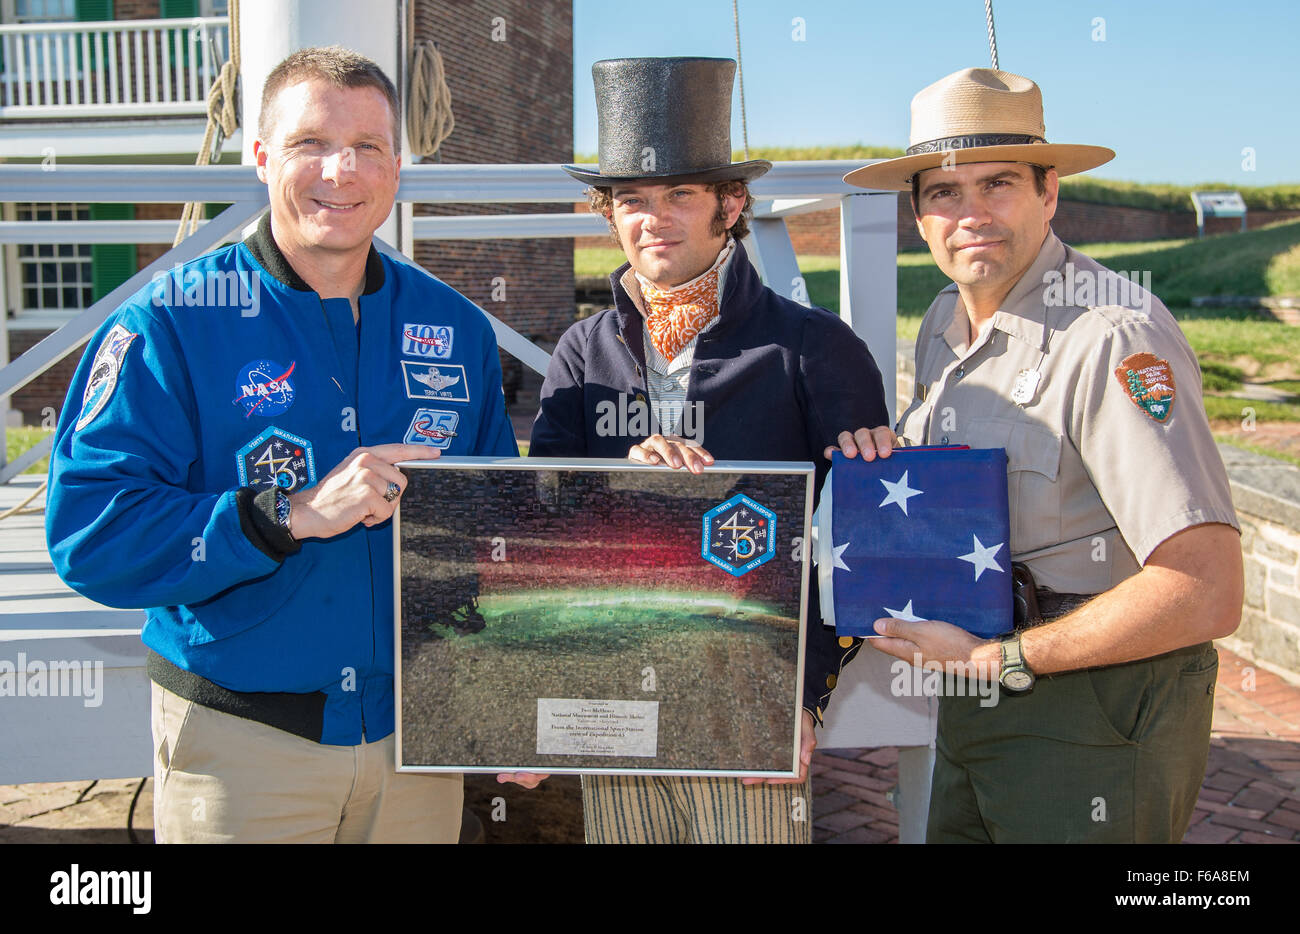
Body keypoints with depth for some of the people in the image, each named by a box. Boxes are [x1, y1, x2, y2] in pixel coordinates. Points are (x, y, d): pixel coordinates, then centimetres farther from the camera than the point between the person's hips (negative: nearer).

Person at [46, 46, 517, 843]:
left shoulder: (456, 329, 3)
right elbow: (87, 530, -17)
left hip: (418, 737, 4)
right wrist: (291, 516, -26)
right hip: (241, 746, -3)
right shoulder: (170, 325, -9)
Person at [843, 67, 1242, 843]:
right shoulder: (944, 323, 5)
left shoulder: (1117, 336, -23)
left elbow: (1207, 595, -29)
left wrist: (998, 658, -21)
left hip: (1097, 717, -8)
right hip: (974, 697, 8)